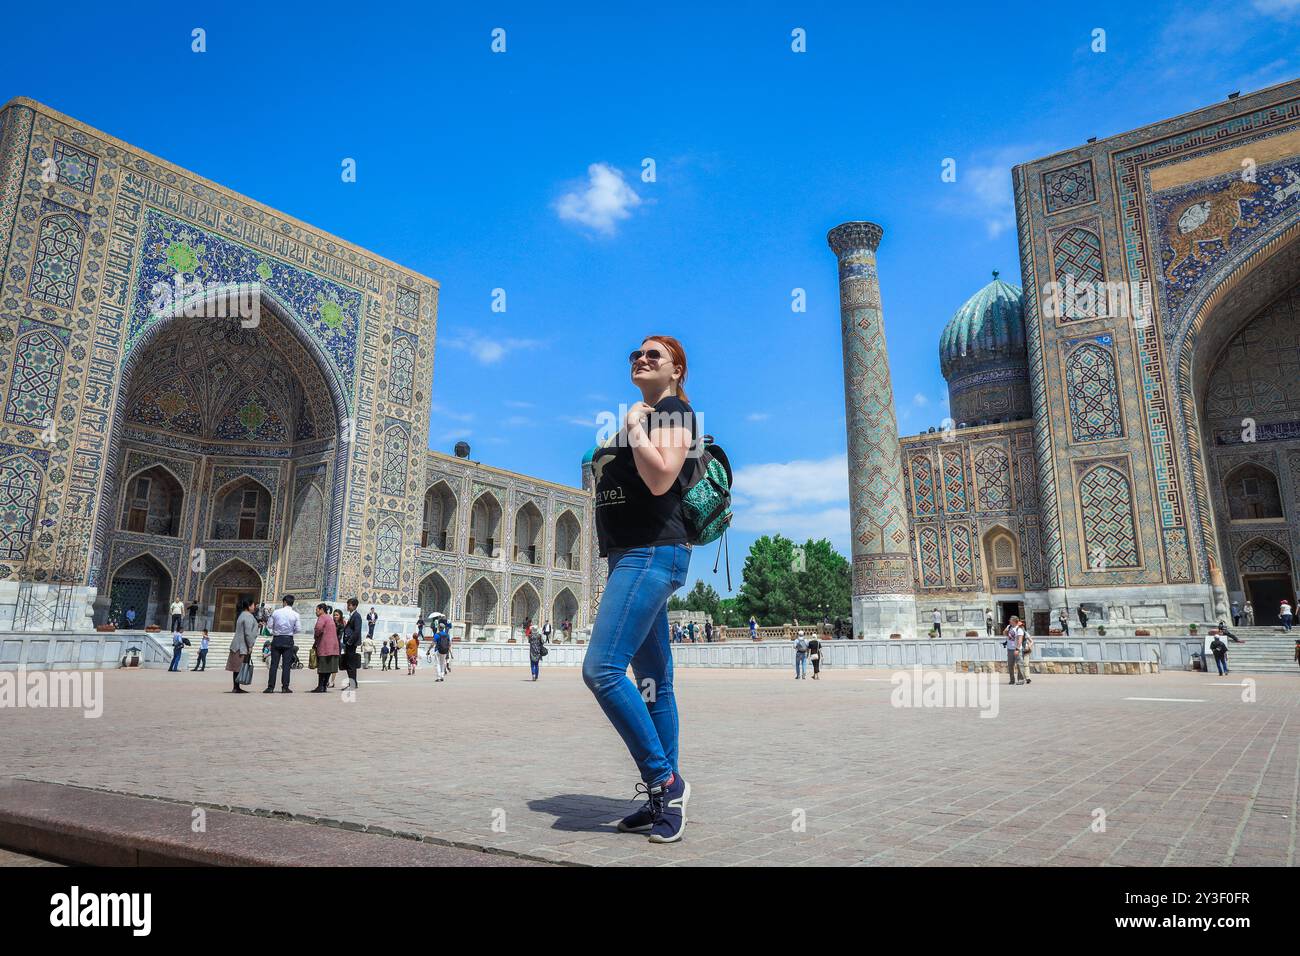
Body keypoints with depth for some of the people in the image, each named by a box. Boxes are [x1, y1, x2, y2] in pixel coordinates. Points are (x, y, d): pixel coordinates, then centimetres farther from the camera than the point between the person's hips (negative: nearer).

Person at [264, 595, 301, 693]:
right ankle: (285, 687, 1)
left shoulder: (276, 612, -3)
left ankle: (270, 687, 5)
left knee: (274, 664, 5)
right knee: (286, 664, 3)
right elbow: (298, 629, -6)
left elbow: (269, 625, 1)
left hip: (277, 639, 0)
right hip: (288, 640, 0)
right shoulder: (295, 615, -4)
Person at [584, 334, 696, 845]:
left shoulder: (676, 411, -2)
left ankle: (665, 780, -9)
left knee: (602, 667, -20)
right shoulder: (635, 419, 23)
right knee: (653, 680, 9)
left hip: (653, 552, -9)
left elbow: (661, 479, -19)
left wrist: (634, 426, -9)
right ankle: (664, 800, 15)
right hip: (628, 555, 9)